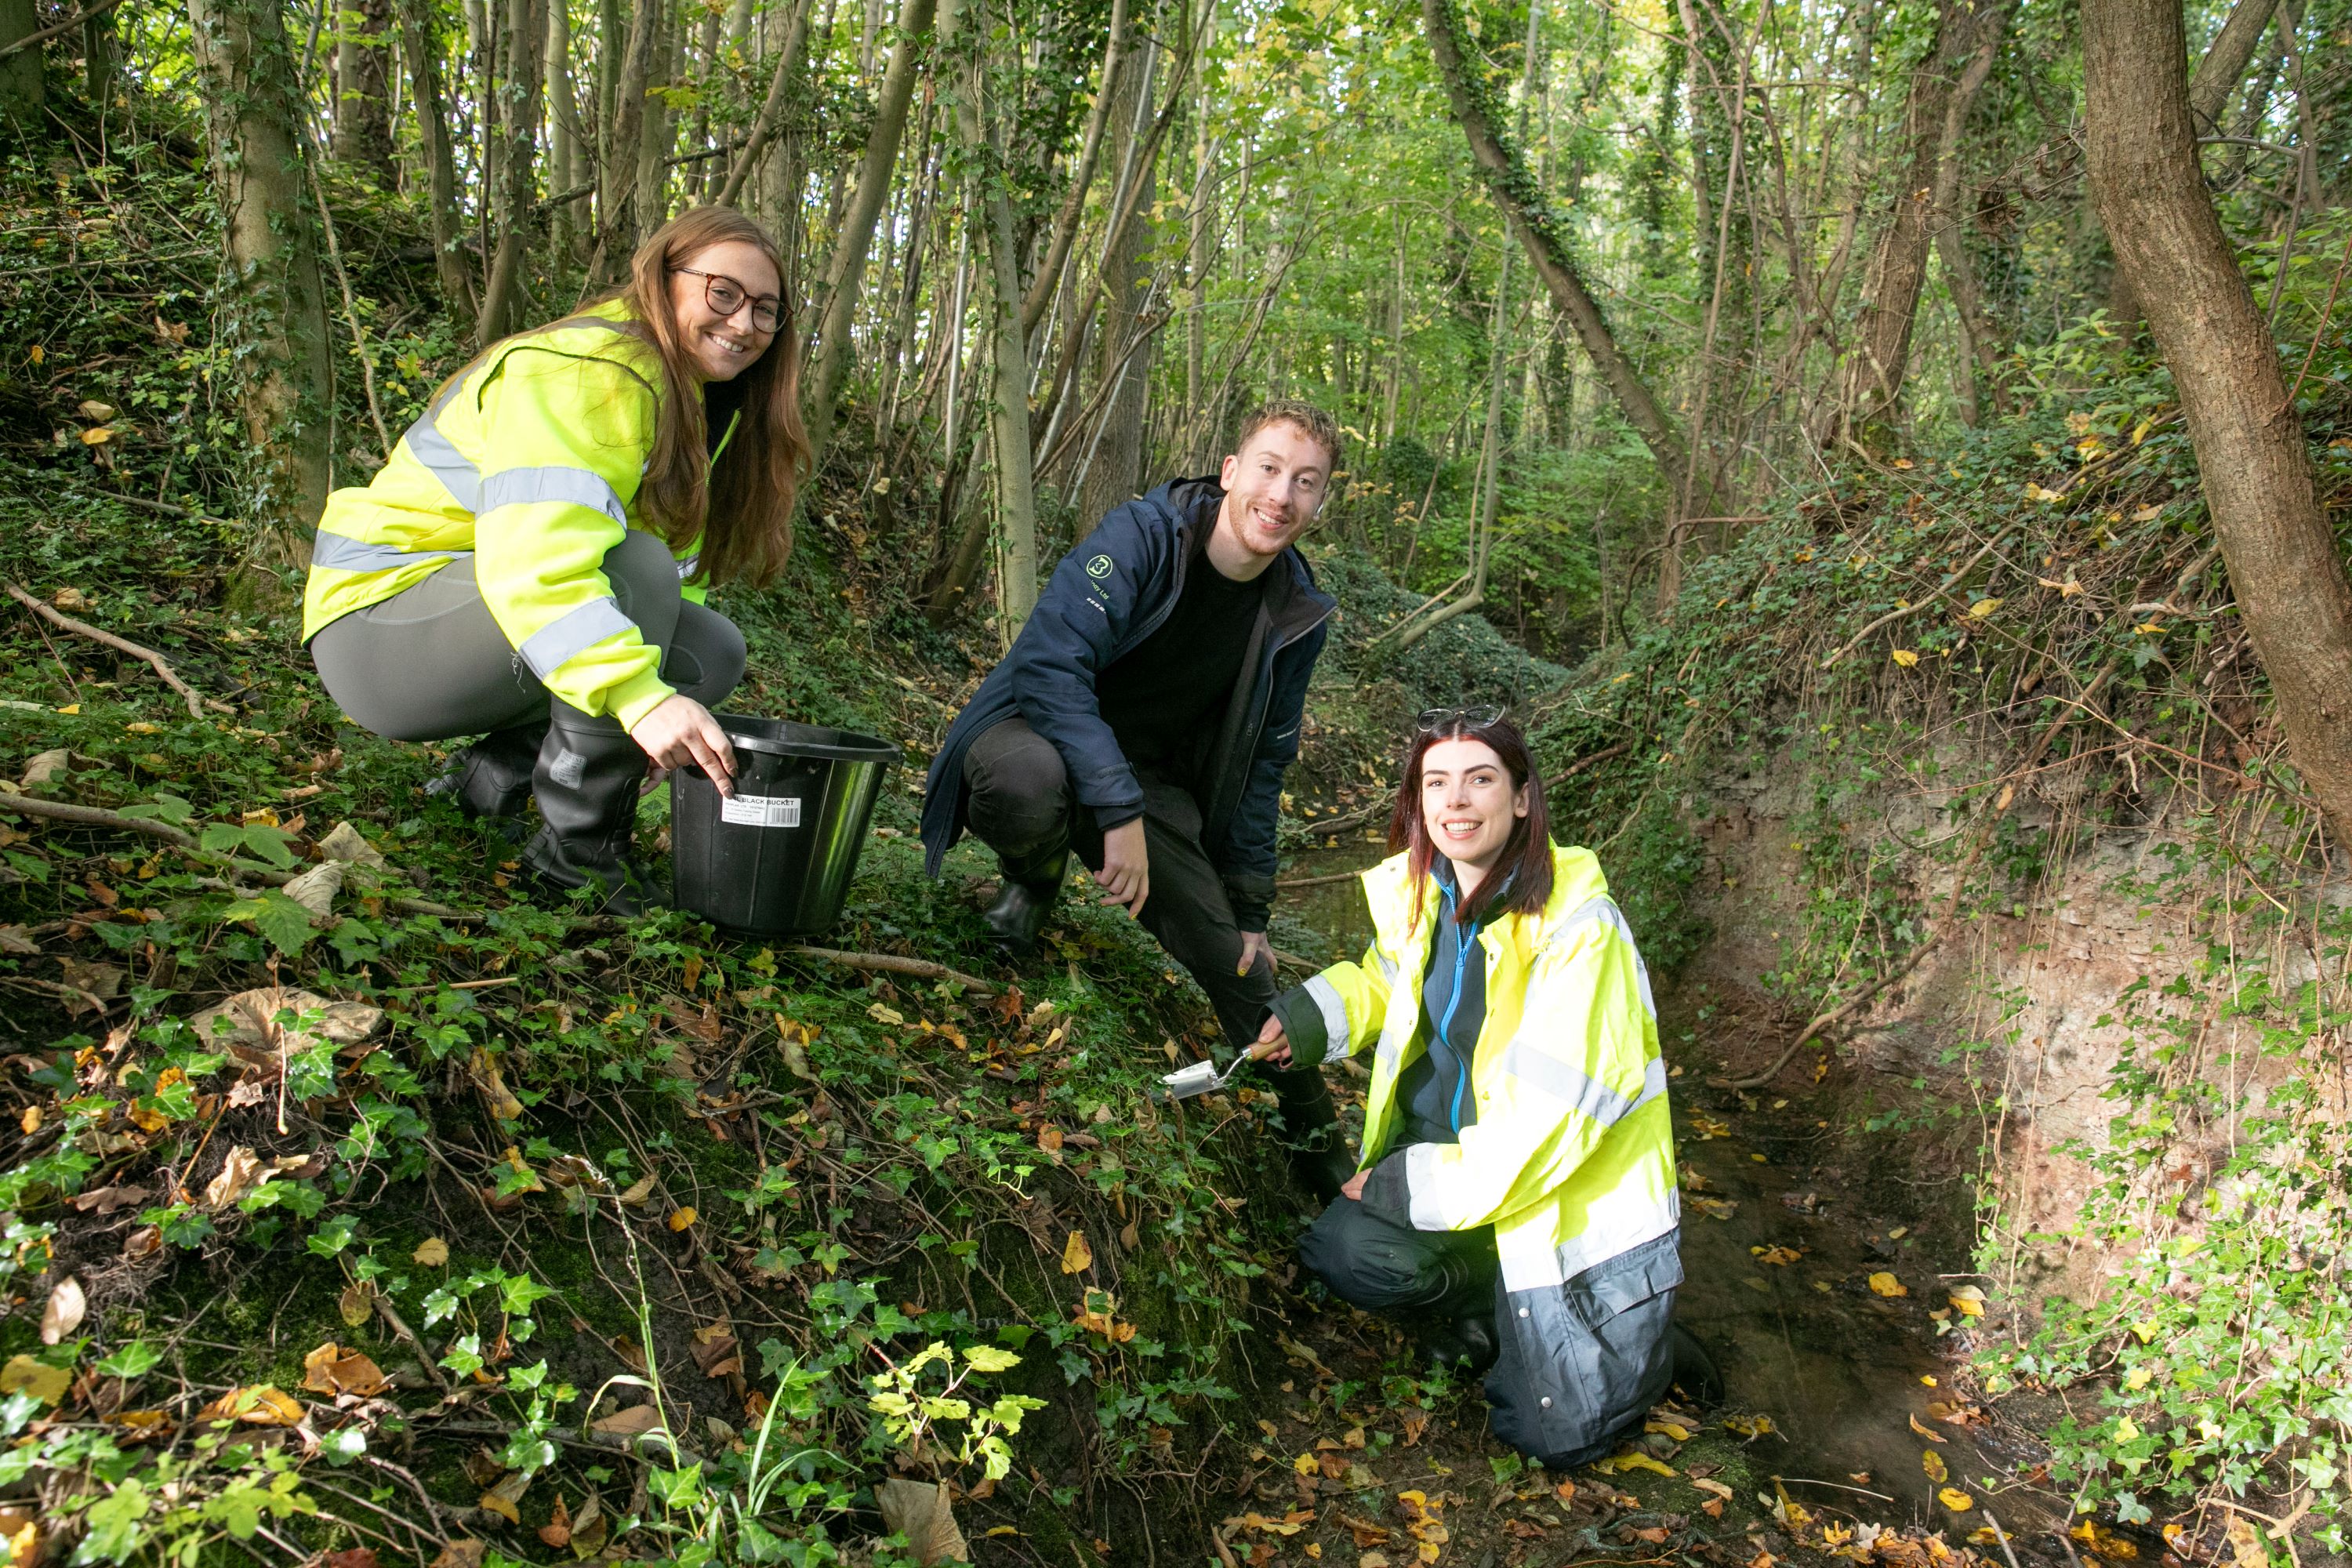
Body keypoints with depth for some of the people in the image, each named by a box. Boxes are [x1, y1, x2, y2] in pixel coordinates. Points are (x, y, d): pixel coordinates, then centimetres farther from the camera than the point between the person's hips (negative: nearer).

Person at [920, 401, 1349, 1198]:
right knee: (1027, 780, -42)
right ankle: (1034, 880, -3)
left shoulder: (1298, 615, -2)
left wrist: (1250, 912, 8)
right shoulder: (1142, 535, -20)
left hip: (1152, 781, 5)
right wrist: (1120, 811, -34)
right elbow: (1051, 664, -28)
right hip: (1043, 732, -4)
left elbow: (1260, 766, 8)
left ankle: (1317, 1149, 18)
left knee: (1241, 965, -5)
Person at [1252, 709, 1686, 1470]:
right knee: (1341, 1253, -21)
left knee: (1550, 1435, -1)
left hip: (1574, 1196, -5)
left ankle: (1641, 1342, 30)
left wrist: (1405, 1184, -22)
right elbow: (1387, 979, 20)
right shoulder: (1419, 893, -4)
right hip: (1450, 1148, 5)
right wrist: (1308, 1016, 0)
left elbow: (1548, 1122, -27)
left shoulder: (1577, 931, -26)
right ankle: (1485, 1302, 9)